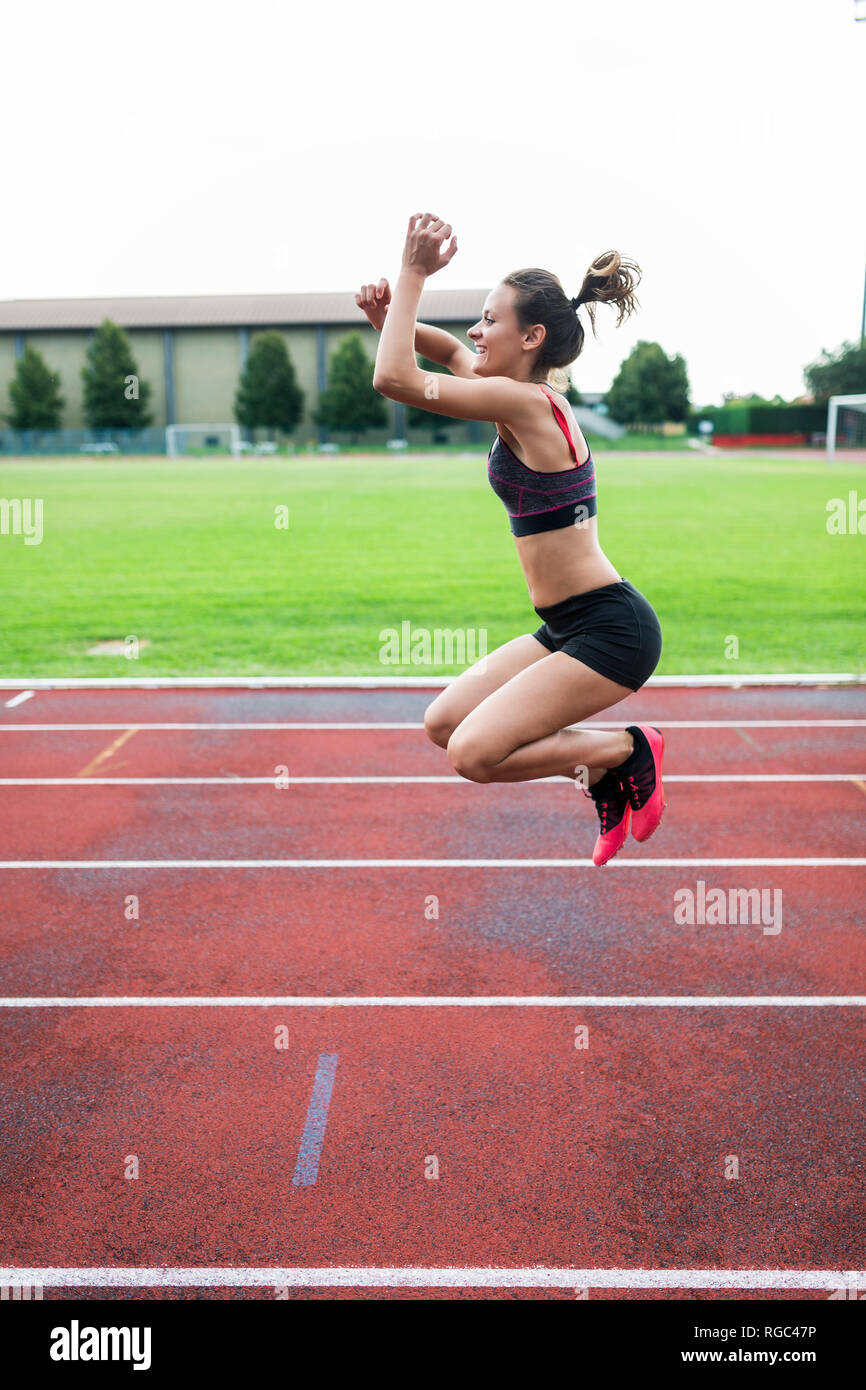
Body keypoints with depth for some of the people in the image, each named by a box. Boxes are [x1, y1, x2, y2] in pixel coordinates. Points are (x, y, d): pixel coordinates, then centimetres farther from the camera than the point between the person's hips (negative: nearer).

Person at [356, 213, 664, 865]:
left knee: (475, 752, -14)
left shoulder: (526, 402, -18)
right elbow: (447, 350, 26)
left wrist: (414, 273, -11)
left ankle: (627, 750, 3)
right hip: (569, 627, 10)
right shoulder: (533, 397, 10)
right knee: (444, 722, 10)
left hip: (609, 629, -10)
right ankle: (604, 768, 16)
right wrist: (390, 313, 8)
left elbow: (394, 377, -20)